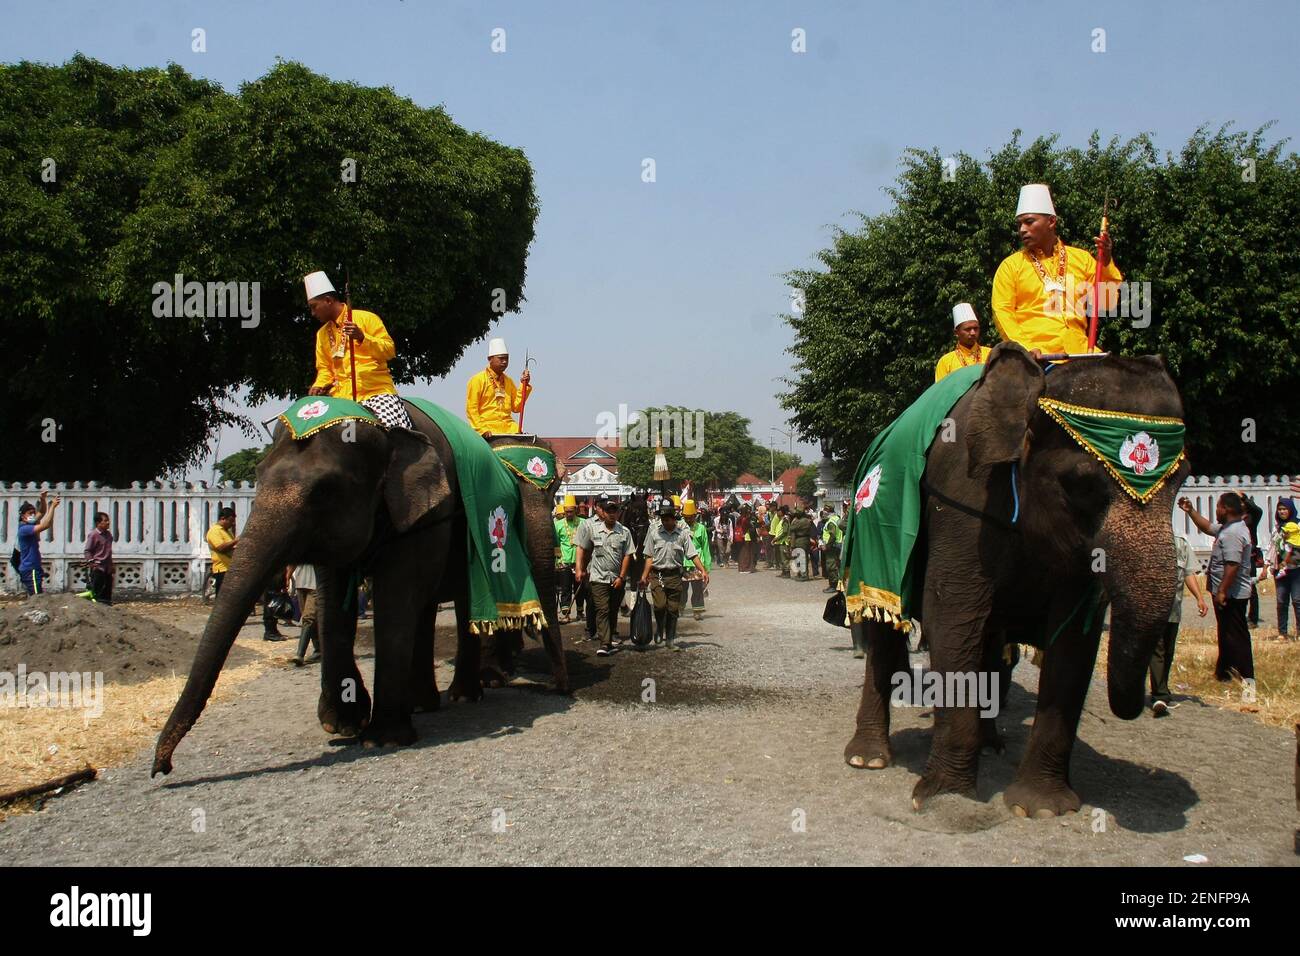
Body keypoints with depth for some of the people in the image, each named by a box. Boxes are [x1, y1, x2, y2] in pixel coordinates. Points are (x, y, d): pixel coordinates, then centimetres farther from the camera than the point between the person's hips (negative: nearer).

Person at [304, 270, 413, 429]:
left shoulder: (366, 318, 3)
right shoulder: (322, 334, 19)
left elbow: (390, 350, -3)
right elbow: (324, 368, 20)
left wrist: (362, 338, -17)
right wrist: (319, 385, 0)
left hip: (377, 391, -5)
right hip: (341, 395, 5)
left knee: (395, 429, -28)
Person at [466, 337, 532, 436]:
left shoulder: (509, 381, 17)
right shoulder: (478, 380, 1)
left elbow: (516, 408, 14)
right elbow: (471, 409, -3)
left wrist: (524, 385, 6)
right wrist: (481, 430, -13)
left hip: (508, 427, 5)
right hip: (487, 428, -5)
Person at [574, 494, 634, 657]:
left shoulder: (624, 532, 2)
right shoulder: (590, 528, -2)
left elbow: (627, 556, 2)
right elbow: (581, 549, 0)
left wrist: (621, 577, -4)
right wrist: (579, 569, -8)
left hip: (618, 579, 3)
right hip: (599, 578, -3)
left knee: (613, 611, 12)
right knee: (603, 610, -12)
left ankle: (609, 639, 26)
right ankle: (604, 644, -17)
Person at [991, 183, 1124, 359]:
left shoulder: (1081, 258, 16)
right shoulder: (1011, 265, 9)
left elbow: (1106, 303, 12)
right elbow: (1002, 311, 1)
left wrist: (1106, 263, -3)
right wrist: (1026, 348, -13)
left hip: (1077, 350, 2)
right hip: (1035, 356, -2)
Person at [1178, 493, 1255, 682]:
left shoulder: (1233, 533, -22)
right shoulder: (1227, 528, 12)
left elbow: (1233, 565, -28)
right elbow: (1207, 527, 31)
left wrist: (1222, 591, -27)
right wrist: (1190, 510, 25)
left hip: (1231, 595, -11)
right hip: (1230, 594, 11)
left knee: (1235, 636, -6)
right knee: (1227, 636, 18)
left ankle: (1245, 678, -2)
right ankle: (1224, 673, 27)